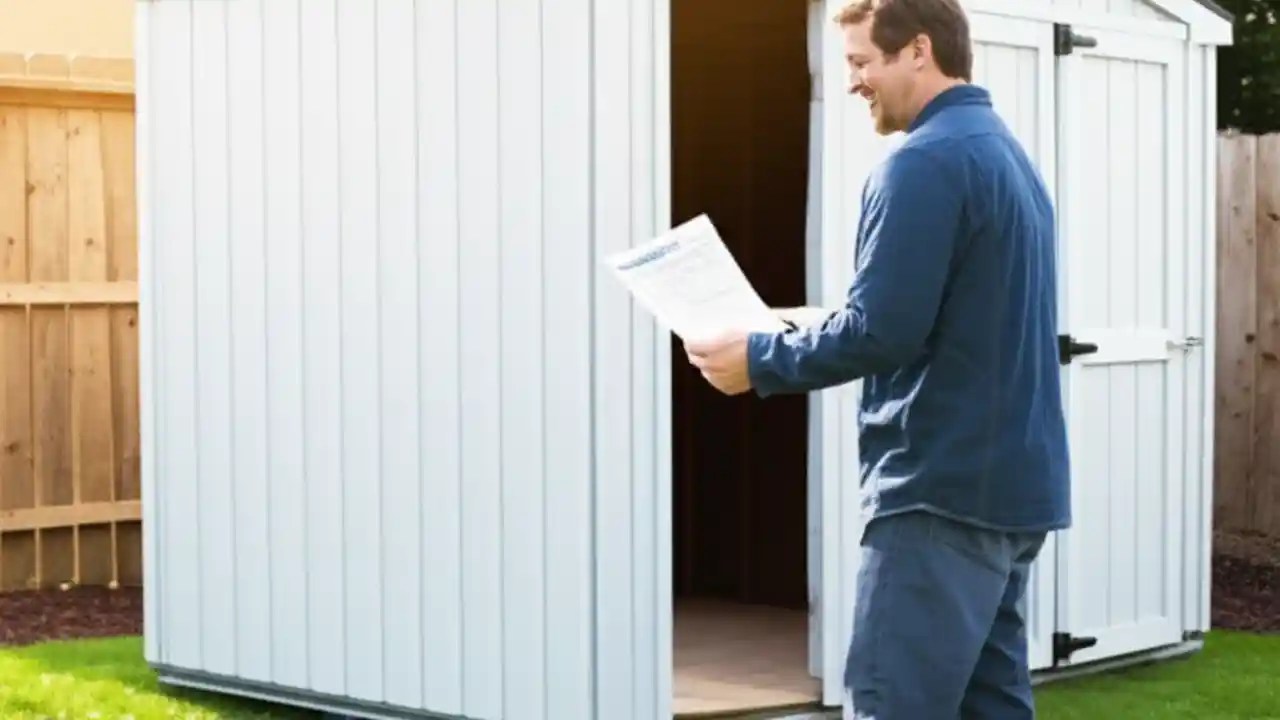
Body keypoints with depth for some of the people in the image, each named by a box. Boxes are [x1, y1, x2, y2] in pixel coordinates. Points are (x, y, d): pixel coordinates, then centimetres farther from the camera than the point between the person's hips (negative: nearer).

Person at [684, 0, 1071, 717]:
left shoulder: (925, 162, -14)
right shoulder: (1008, 153, 18)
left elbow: (881, 329, -20)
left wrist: (760, 359, -7)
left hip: (946, 484, -10)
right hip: (1011, 481, 10)